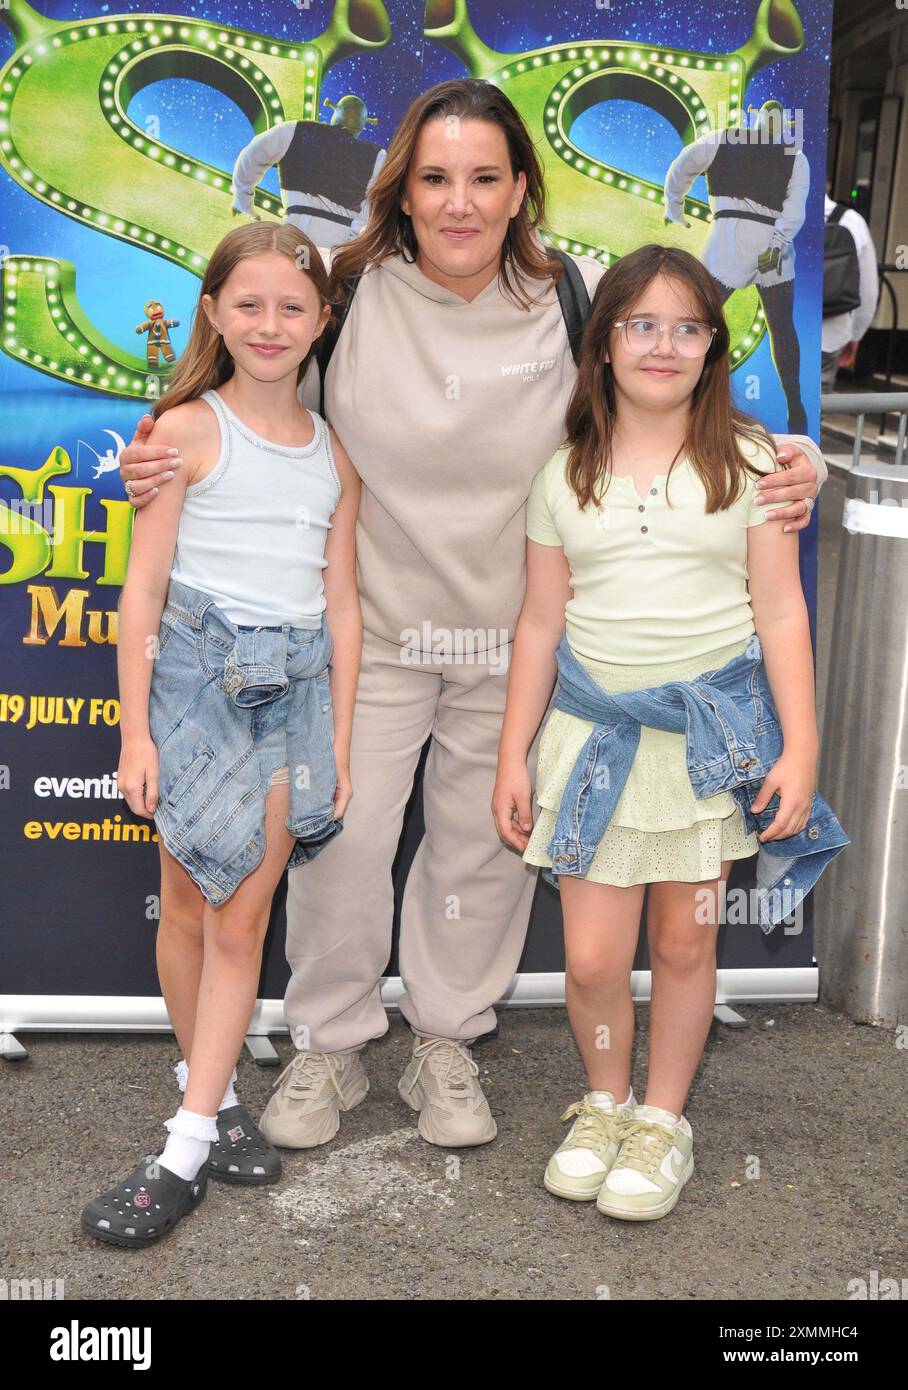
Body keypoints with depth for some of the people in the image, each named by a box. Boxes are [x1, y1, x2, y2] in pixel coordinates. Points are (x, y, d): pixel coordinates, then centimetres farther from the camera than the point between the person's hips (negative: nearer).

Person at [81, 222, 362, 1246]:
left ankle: (187, 1146, 10)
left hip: (295, 689, 3)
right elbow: (144, 590, -5)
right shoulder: (189, 431, -3)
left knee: (242, 922, 2)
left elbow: (341, 604, 11)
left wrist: (340, 738, 8)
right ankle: (214, 1089, 28)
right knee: (188, 907, 5)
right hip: (197, 673, -3)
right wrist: (135, 730, -8)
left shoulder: (334, 452, 9)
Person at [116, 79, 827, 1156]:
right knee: (340, 832, 4)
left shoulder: (578, 302, -9)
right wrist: (157, 470, -18)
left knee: (486, 842, 14)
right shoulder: (346, 296, -10)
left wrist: (790, 470, -19)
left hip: (517, 636, 1)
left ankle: (447, 1043, 36)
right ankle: (328, 1047, 29)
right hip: (371, 625, -1)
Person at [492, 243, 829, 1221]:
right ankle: (603, 1102, 28)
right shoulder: (565, 476, 5)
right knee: (592, 958, 0)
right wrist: (513, 757, 5)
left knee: (684, 941, 7)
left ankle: (663, 1118, 29)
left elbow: (779, 611, 0)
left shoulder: (747, 461, 0)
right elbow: (541, 623, 7)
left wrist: (800, 745, -5)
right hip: (595, 728, 1)